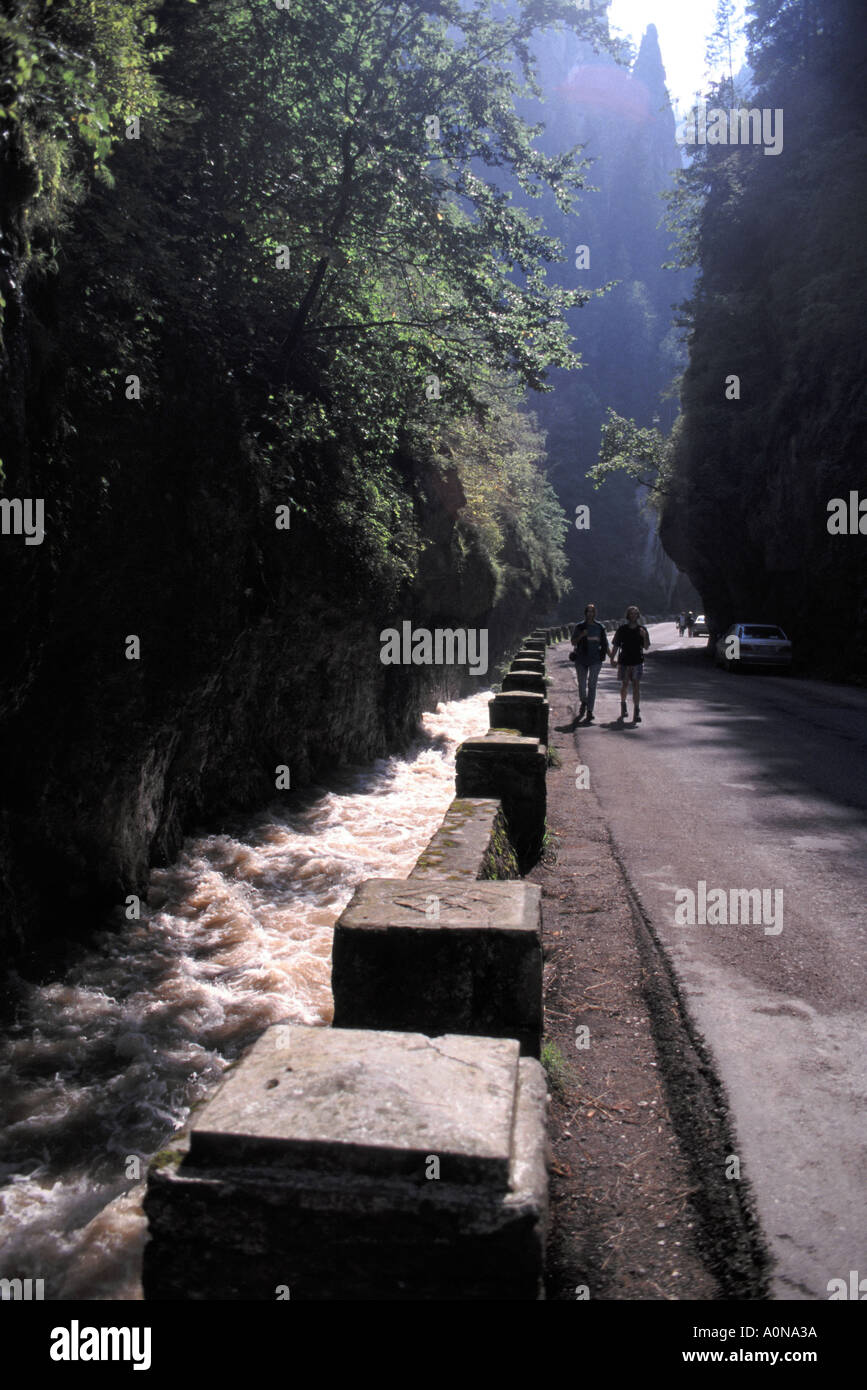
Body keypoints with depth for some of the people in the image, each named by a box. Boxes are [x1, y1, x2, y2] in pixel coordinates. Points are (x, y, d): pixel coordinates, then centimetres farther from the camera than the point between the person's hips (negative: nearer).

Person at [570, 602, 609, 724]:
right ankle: (584, 703, 33)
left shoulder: (599, 627, 6)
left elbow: (605, 644, 11)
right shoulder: (579, 627, 3)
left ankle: (589, 711, 1)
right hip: (581, 659, 0)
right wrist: (581, 635, -19)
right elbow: (573, 642, -2)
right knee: (581, 685, 3)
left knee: (592, 685, -3)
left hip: (595, 660, 0)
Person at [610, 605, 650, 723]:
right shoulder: (622, 629, 3)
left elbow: (646, 647, 0)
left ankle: (636, 711, -6)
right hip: (624, 661, 0)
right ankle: (623, 704, 33)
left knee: (636, 685, -6)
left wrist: (644, 636, -15)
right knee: (624, 685, 7)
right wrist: (612, 658, -3)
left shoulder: (642, 630, 4)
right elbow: (615, 646, 5)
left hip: (637, 661, 0)